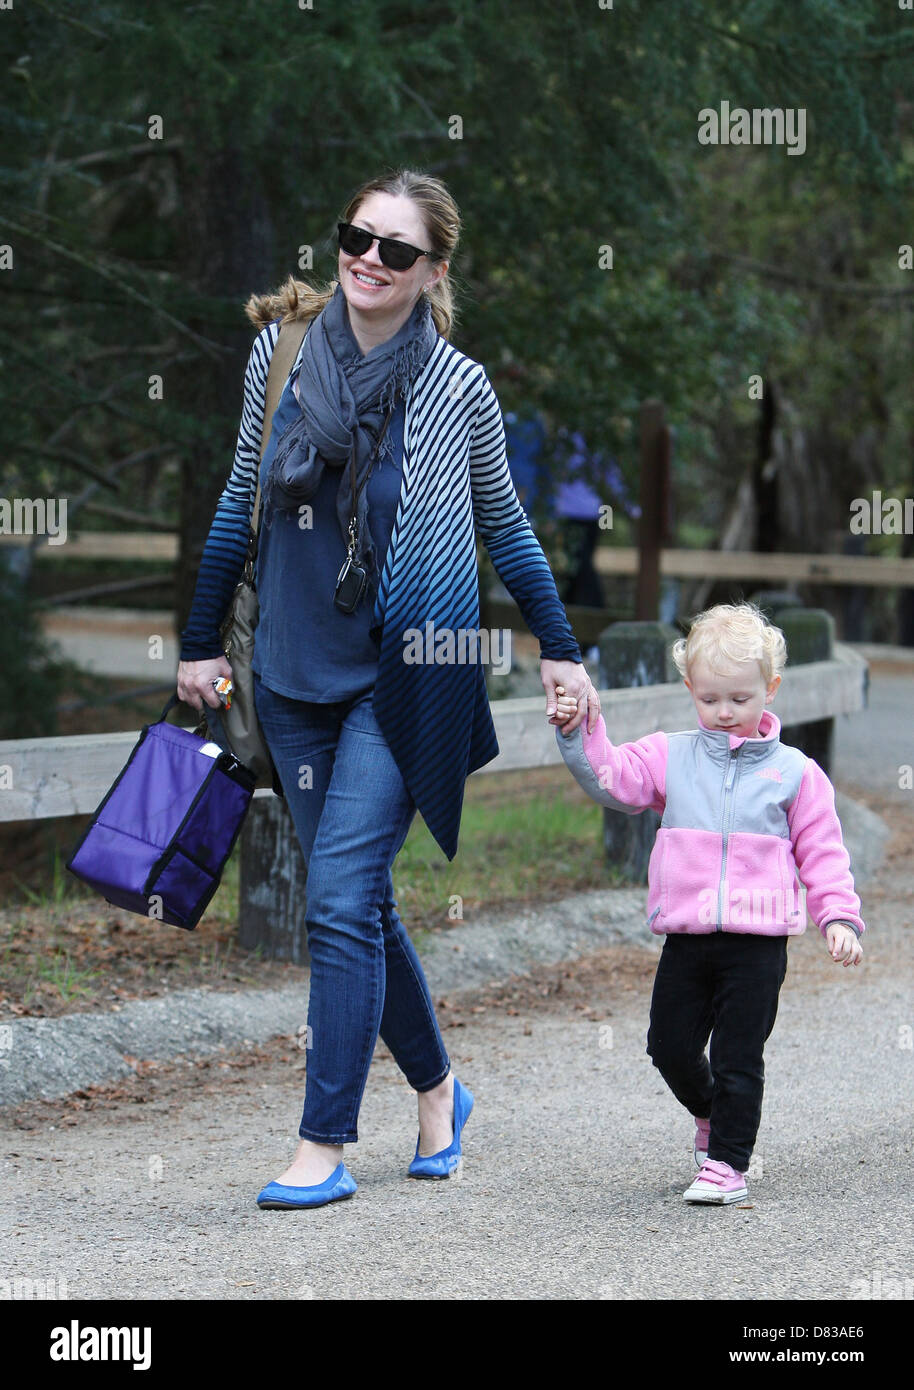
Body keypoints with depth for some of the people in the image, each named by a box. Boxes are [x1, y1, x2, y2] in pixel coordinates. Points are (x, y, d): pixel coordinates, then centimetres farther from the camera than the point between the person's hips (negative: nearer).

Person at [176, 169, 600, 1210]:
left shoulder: (459, 390, -6)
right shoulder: (279, 352, 1)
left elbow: (503, 525, 8)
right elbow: (241, 501, 12)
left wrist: (559, 649, 11)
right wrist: (201, 639, 15)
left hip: (408, 676, -4)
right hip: (295, 671, 4)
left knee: (341, 898, -12)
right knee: (361, 900, 10)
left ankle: (325, 1145, -8)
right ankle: (436, 1087, 30)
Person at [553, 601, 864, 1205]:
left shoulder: (795, 772, 4)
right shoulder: (671, 758, 8)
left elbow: (821, 851, 4)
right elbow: (612, 779, -1)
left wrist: (839, 916, -5)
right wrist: (579, 733, -15)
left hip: (757, 943, -3)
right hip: (686, 935, 3)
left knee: (738, 1058, -2)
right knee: (670, 1046, 8)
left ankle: (728, 1163, 7)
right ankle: (711, 1114, 36)